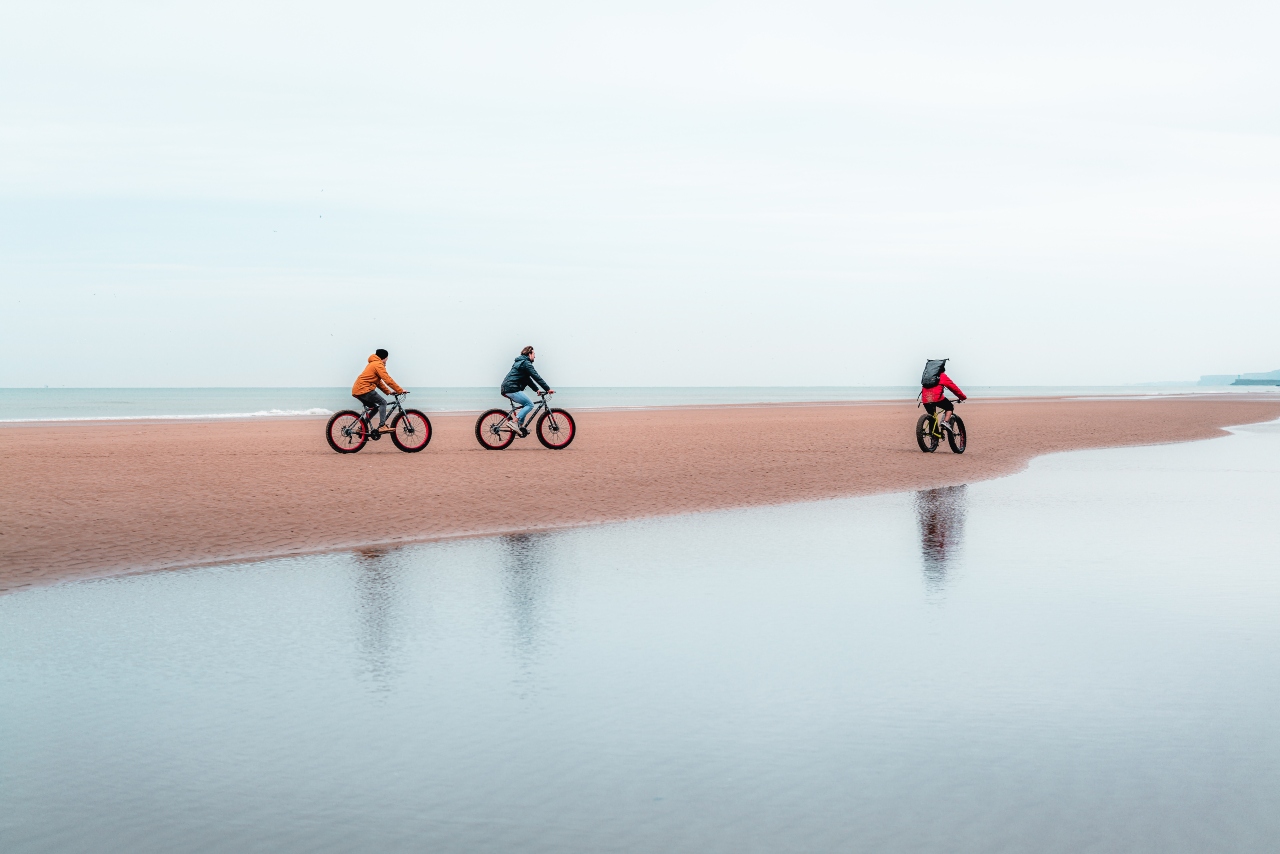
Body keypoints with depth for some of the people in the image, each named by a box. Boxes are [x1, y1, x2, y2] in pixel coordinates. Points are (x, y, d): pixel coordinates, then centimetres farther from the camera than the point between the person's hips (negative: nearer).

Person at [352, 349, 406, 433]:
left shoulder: (372, 364, 27)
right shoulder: (378, 365, -6)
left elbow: (379, 382, 28)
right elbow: (388, 380, -12)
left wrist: (388, 391, 21)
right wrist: (400, 391, -8)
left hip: (356, 391, 10)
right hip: (364, 389, -10)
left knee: (373, 408, 19)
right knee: (383, 402, -7)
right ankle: (382, 426, -17)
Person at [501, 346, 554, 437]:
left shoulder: (520, 362, 25)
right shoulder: (526, 363, -7)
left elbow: (528, 379, 28)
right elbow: (536, 377, -10)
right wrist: (548, 389, -7)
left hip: (506, 389, 10)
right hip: (512, 389, -10)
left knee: (526, 404, 18)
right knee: (530, 404, -8)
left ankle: (521, 427, 14)